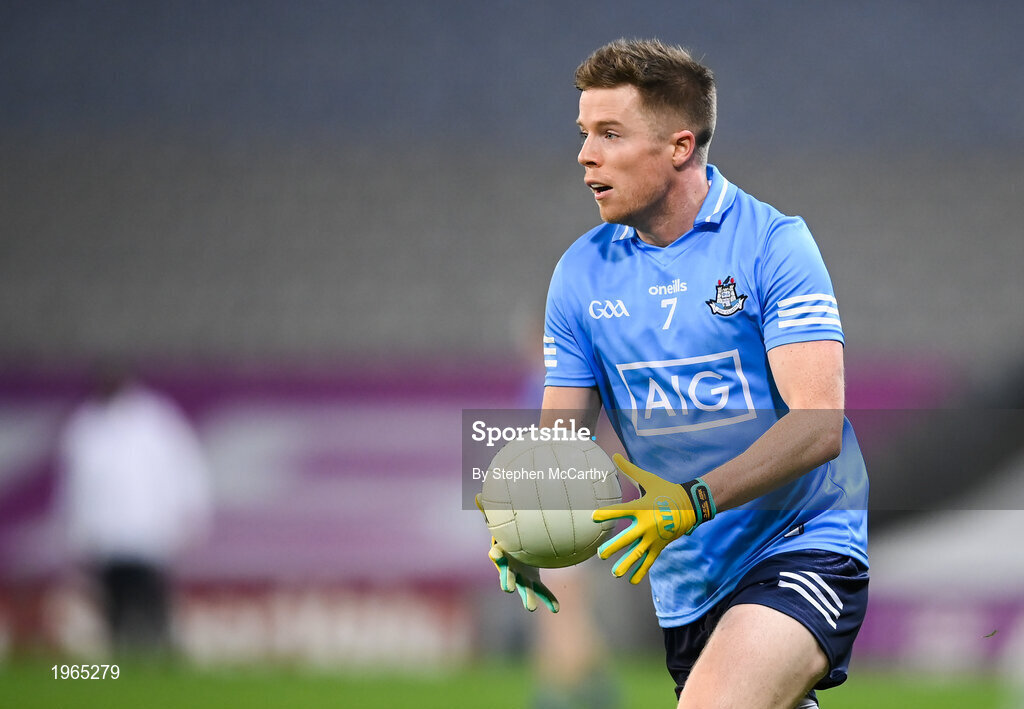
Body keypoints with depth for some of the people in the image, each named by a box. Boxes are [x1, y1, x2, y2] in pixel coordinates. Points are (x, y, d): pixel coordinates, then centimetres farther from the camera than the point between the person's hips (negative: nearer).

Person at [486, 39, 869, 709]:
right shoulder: (580, 271, 5)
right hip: (685, 579, 6)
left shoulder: (773, 243, -9)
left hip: (802, 546, -6)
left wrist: (693, 502, -30)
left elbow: (818, 425, -18)